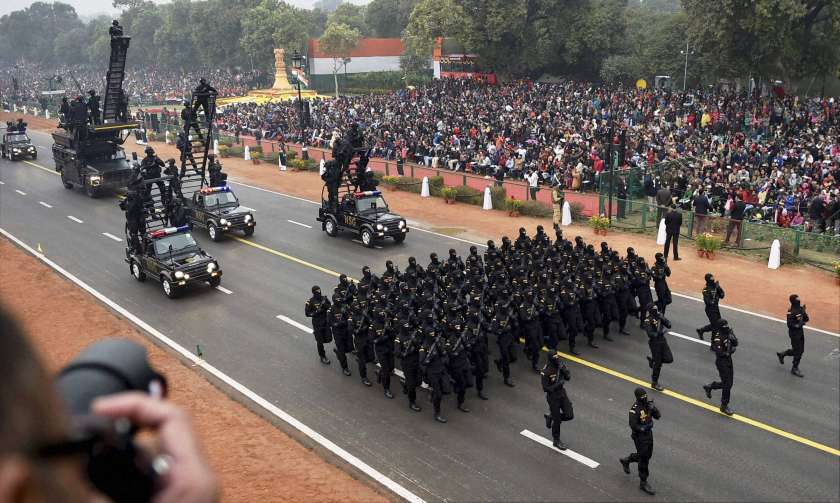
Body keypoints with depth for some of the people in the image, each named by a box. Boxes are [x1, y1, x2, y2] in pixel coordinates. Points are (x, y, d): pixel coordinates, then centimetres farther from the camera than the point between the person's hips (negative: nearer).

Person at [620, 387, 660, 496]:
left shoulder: (648, 404, -4)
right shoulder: (635, 409, -25)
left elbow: (658, 416, -6)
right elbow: (633, 426, -27)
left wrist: (653, 408, -23)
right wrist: (646, 427, -24)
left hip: (648, 434, 8)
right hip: (640, 436, -8)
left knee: (647, 455, 22)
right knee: (644, 459, 2)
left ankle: (626, 460, 43)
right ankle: (643, 483, 16)